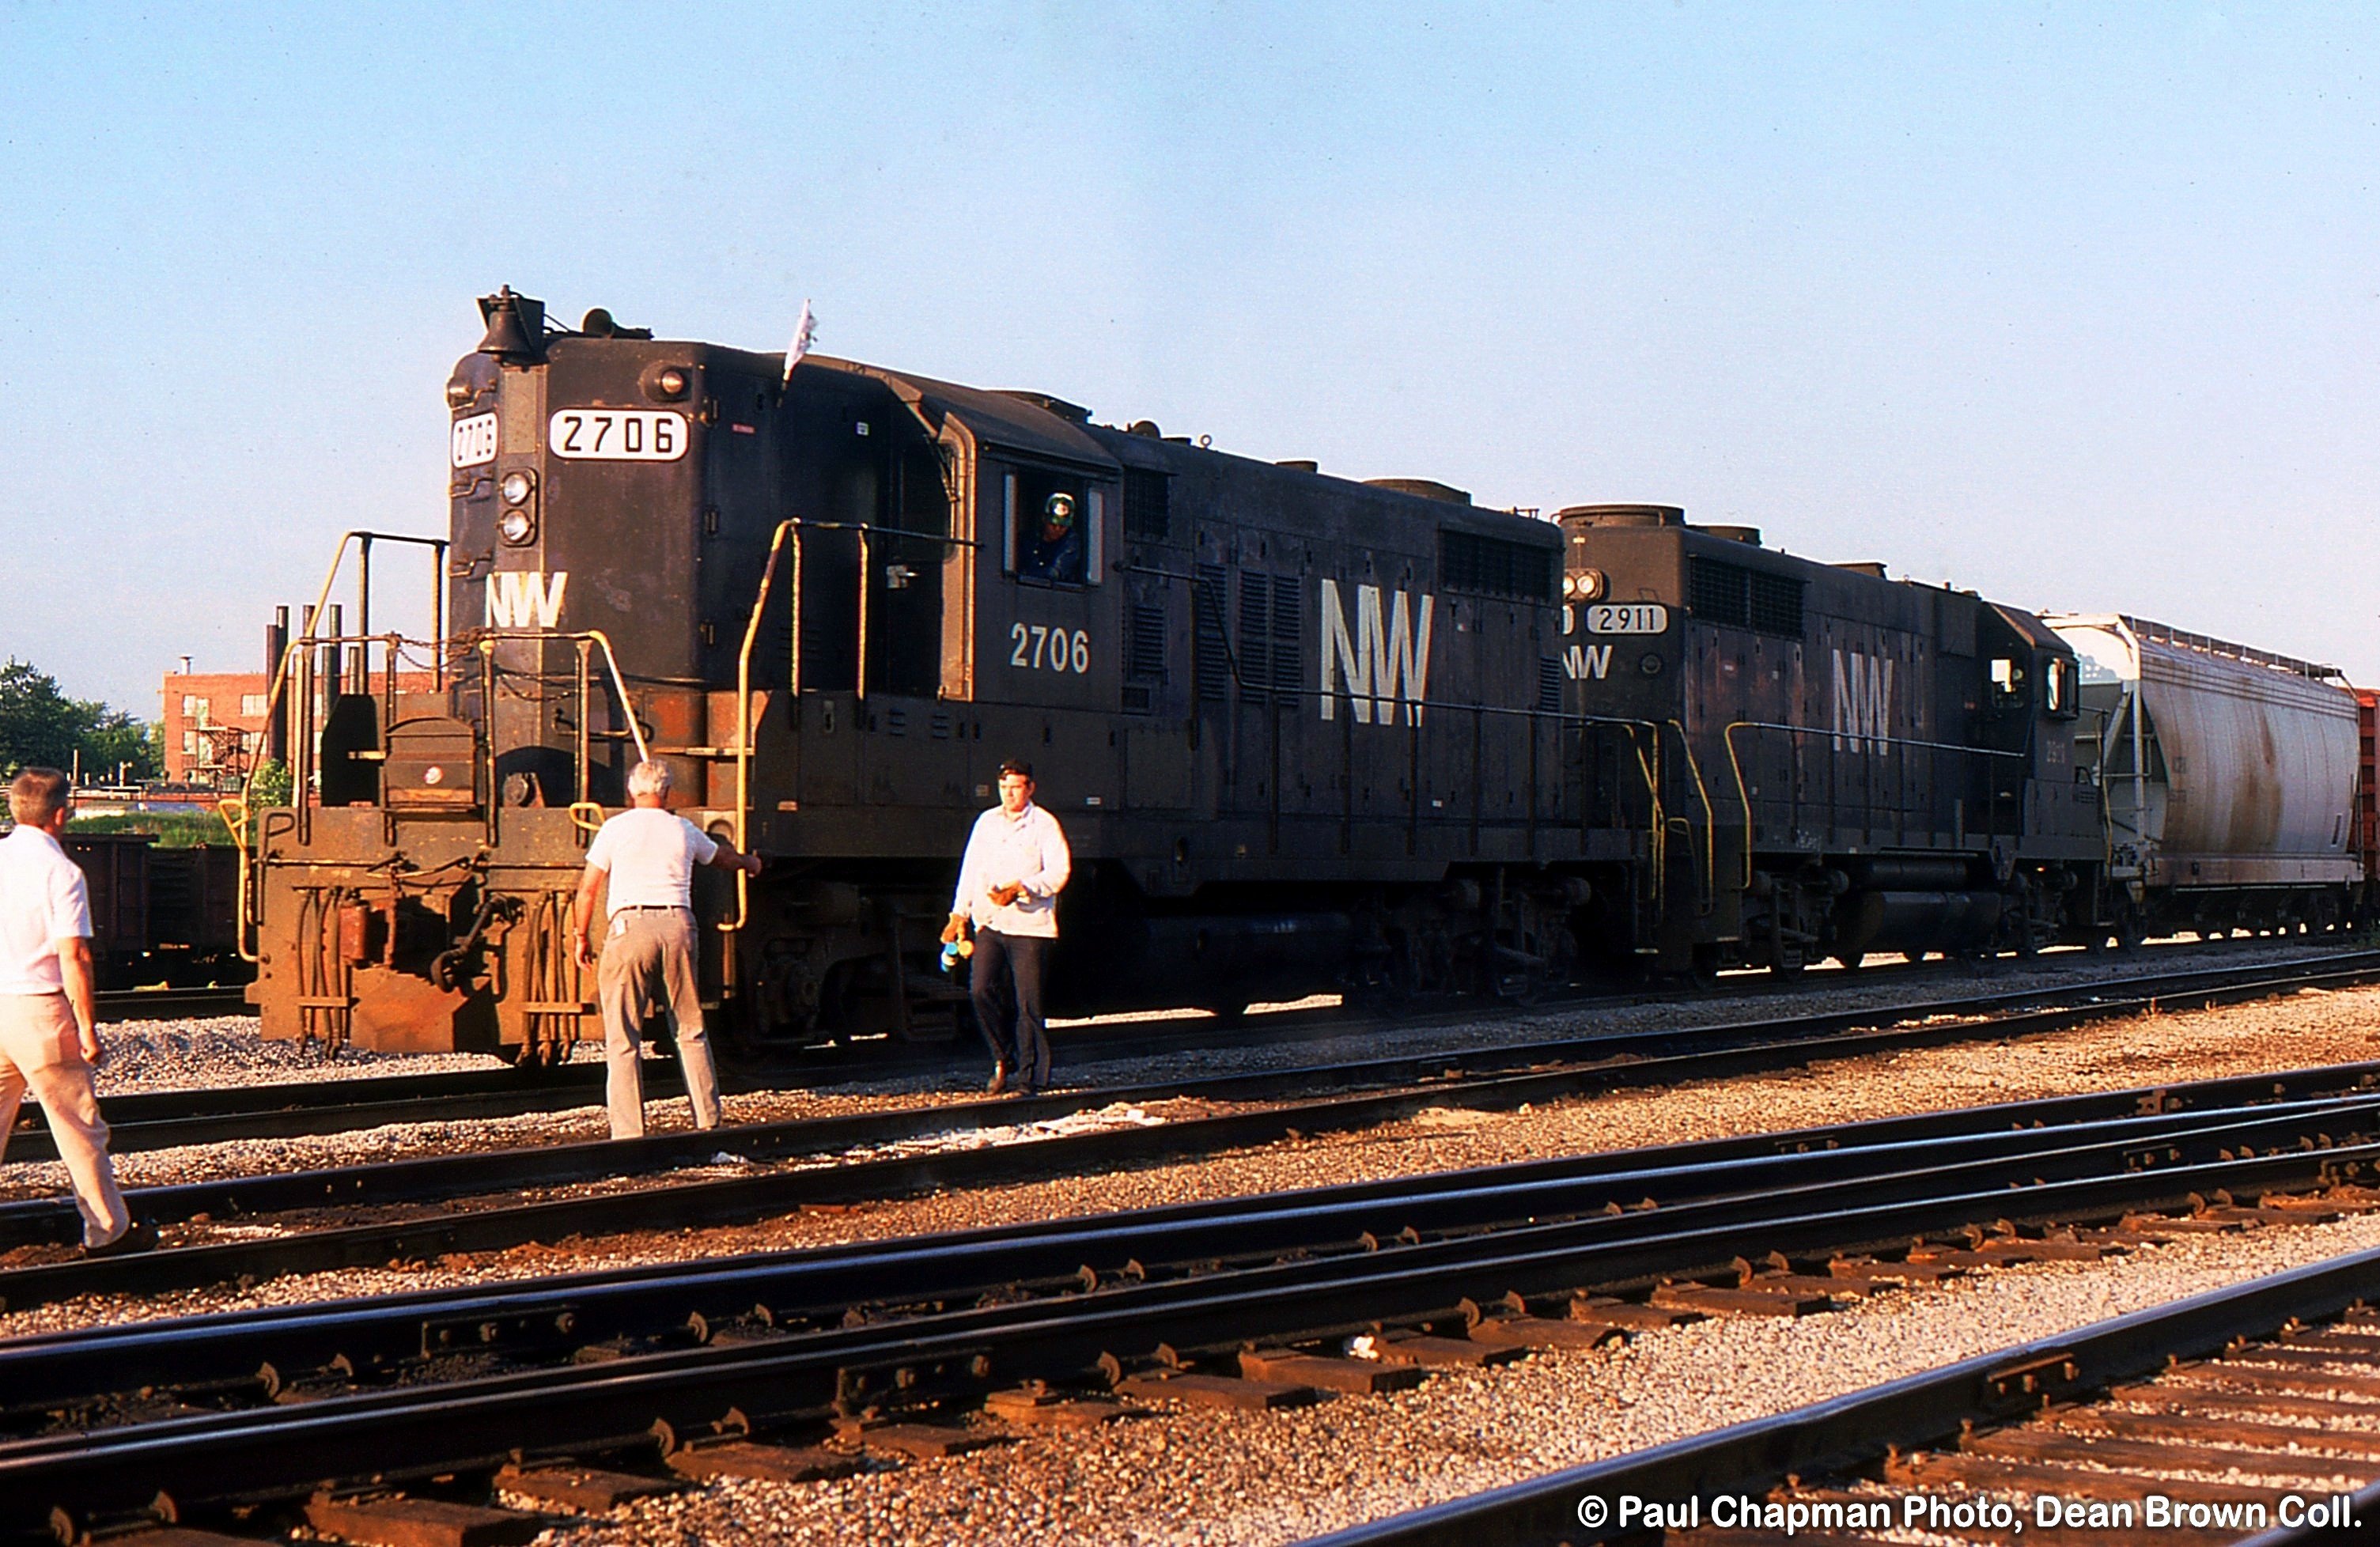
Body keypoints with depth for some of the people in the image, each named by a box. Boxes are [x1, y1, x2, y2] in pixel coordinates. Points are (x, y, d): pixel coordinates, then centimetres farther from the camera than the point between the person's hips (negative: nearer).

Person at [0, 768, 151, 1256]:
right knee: (79, 1127, 6)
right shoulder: (62, 873, -13)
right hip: (39, 1010, -6)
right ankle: (107, 1230, 17)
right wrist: (87, 1030, -11)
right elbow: (72, 958, -17)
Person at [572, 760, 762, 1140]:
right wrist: (750, 863, 58)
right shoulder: (684, 830, 16)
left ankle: (629, 1132, -6)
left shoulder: (616, 828, 7)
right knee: (690, 1030, 14)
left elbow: (588, 888, 6)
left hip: (630, 925, -3)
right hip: (677, 923, 3)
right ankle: (709, 1120, 16)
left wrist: (580, 935, 18)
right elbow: (724, 857, 37)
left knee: (623, 1037, -1)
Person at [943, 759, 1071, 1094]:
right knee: (982, 990, -10)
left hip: (1030, 925, -4)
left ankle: (1029, 1079, 2)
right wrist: (959, 915, 13)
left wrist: (1021, 889, -20)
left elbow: (1058, 872, -7)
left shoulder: (1045, 825, 1)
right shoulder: (986, 822, 16)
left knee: (1027, 1004, -5)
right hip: (989, 923, 4)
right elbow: (970, 869, 19)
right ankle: (1004, 1059, 11)